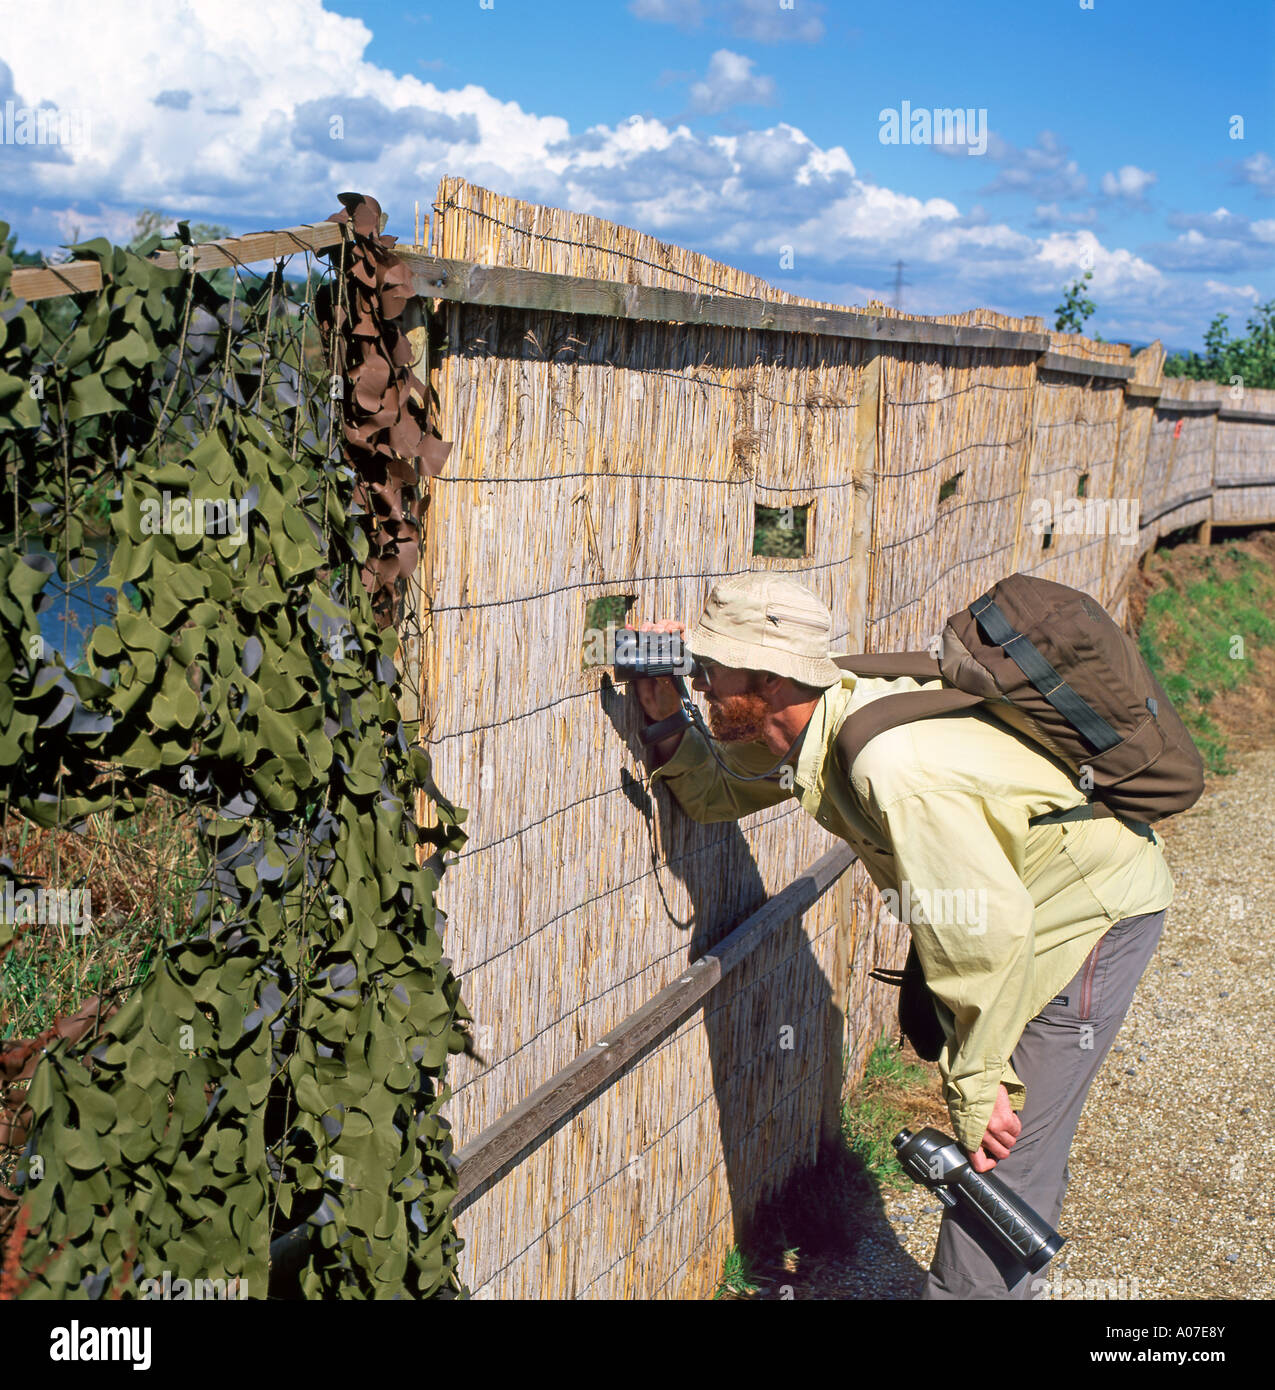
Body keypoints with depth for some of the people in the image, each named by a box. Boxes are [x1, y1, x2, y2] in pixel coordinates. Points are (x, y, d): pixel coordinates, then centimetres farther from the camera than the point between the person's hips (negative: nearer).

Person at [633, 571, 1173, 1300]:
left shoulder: (894, 765, -37)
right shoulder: (816, 722, -9)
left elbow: (990, 925, -33)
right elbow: (722, 788, 7)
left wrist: (976, 1083, -24)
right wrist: (667, 724, -13)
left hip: (1096, 907, -9)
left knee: (1003, 1154, -6)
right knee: (1026, 1137, 22)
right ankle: (1015, 1280, 39)